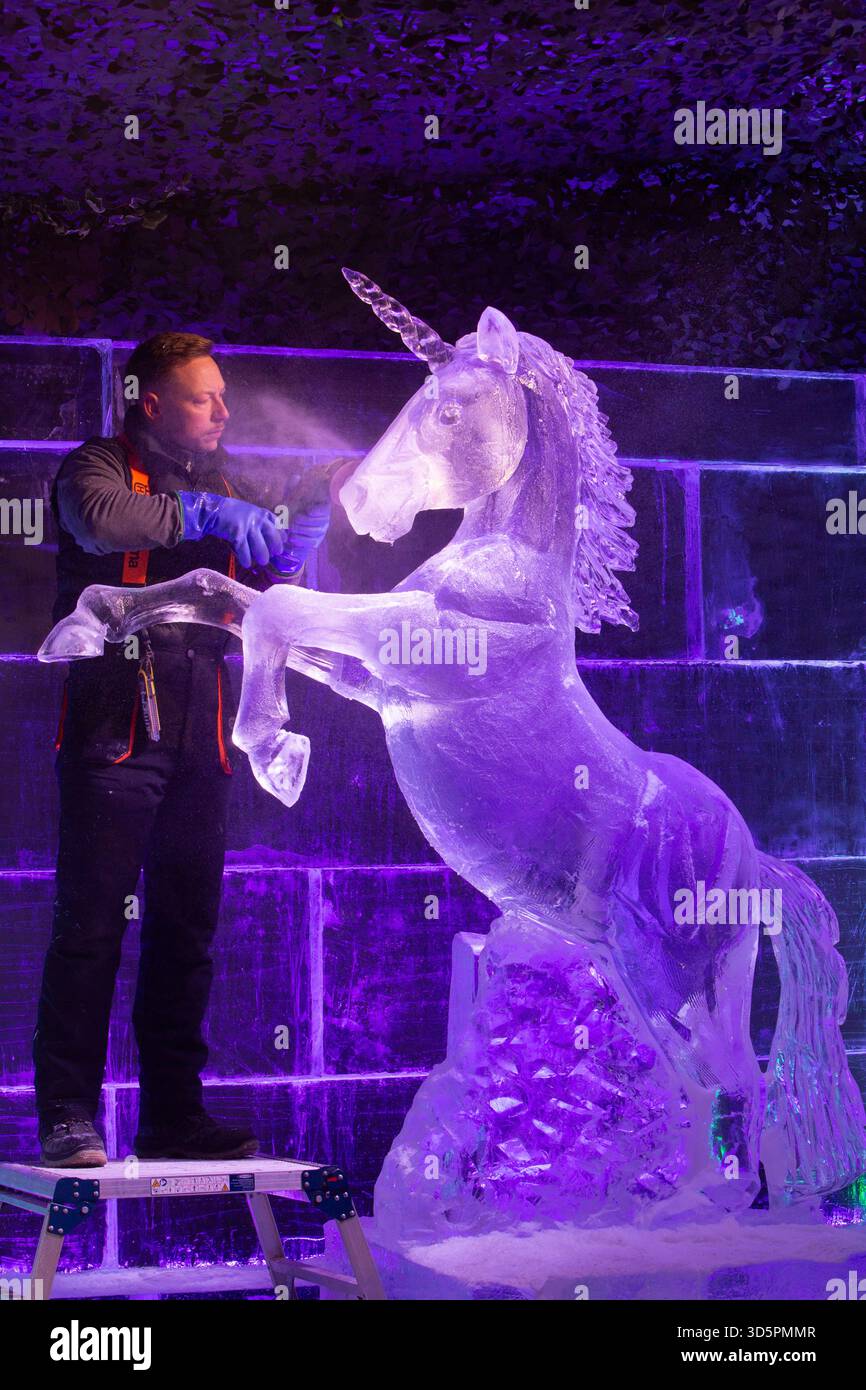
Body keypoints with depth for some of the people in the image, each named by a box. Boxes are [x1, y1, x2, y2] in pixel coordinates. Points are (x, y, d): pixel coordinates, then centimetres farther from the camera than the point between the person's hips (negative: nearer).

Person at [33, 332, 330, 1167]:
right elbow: (99, 520, -23)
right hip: (114, 728, -6)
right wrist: (204, 513, -20)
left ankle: (173, 1115, 14)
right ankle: (67, 1116, -4)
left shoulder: (215, 487, 21)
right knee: (91, 925, -7)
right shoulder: (99, 467, 3)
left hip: (198, 737, 6)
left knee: (186, 931, 7)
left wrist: (294, 548, 3)